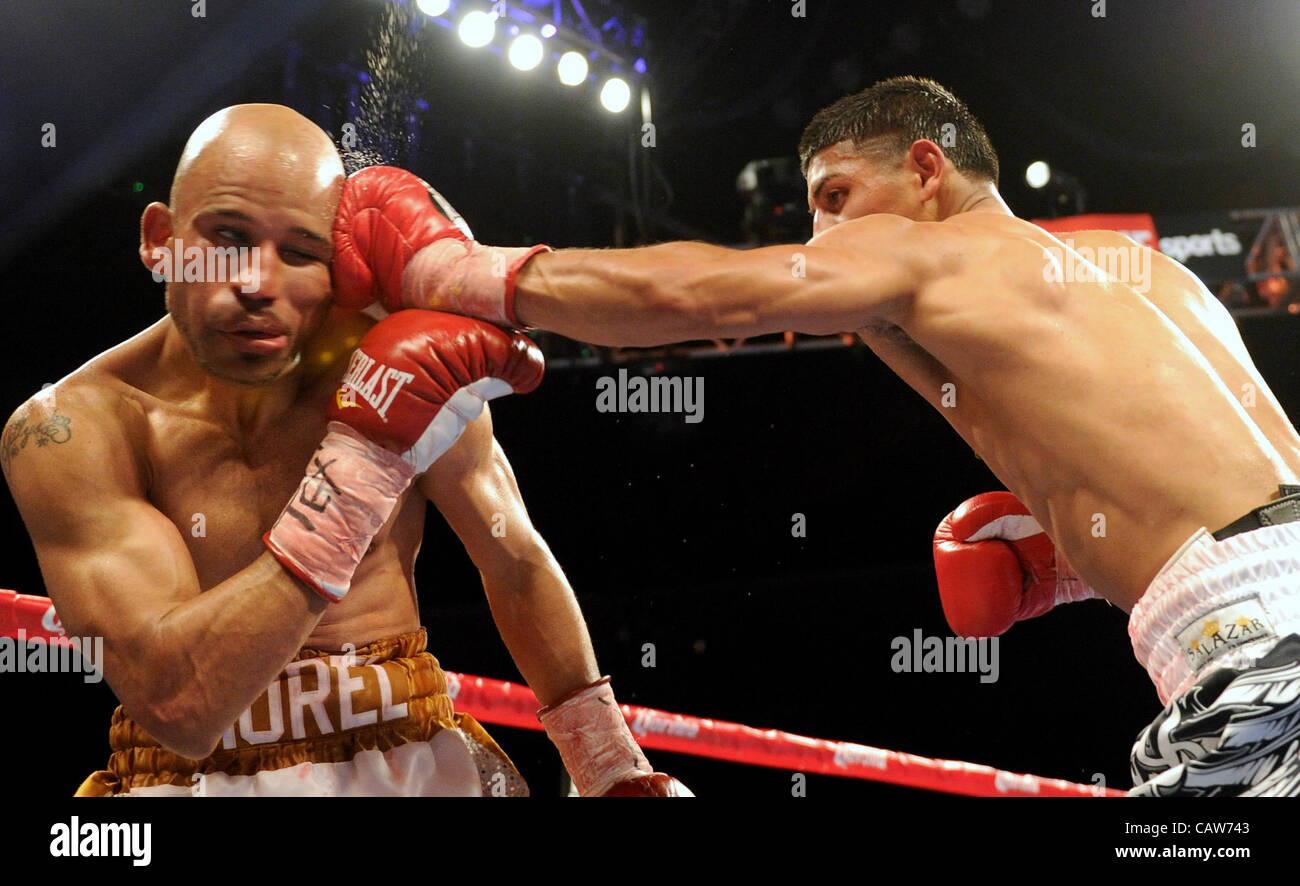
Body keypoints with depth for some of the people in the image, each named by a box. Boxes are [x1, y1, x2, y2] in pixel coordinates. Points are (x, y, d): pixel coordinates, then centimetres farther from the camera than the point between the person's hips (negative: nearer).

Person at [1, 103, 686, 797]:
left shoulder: (412, 370, -7)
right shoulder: (74, 426, -13)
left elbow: (517, 567, 8)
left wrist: (617, 773, 14)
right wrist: (362, 458, -27)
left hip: (411, 761, 3)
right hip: (187, 775, -2)